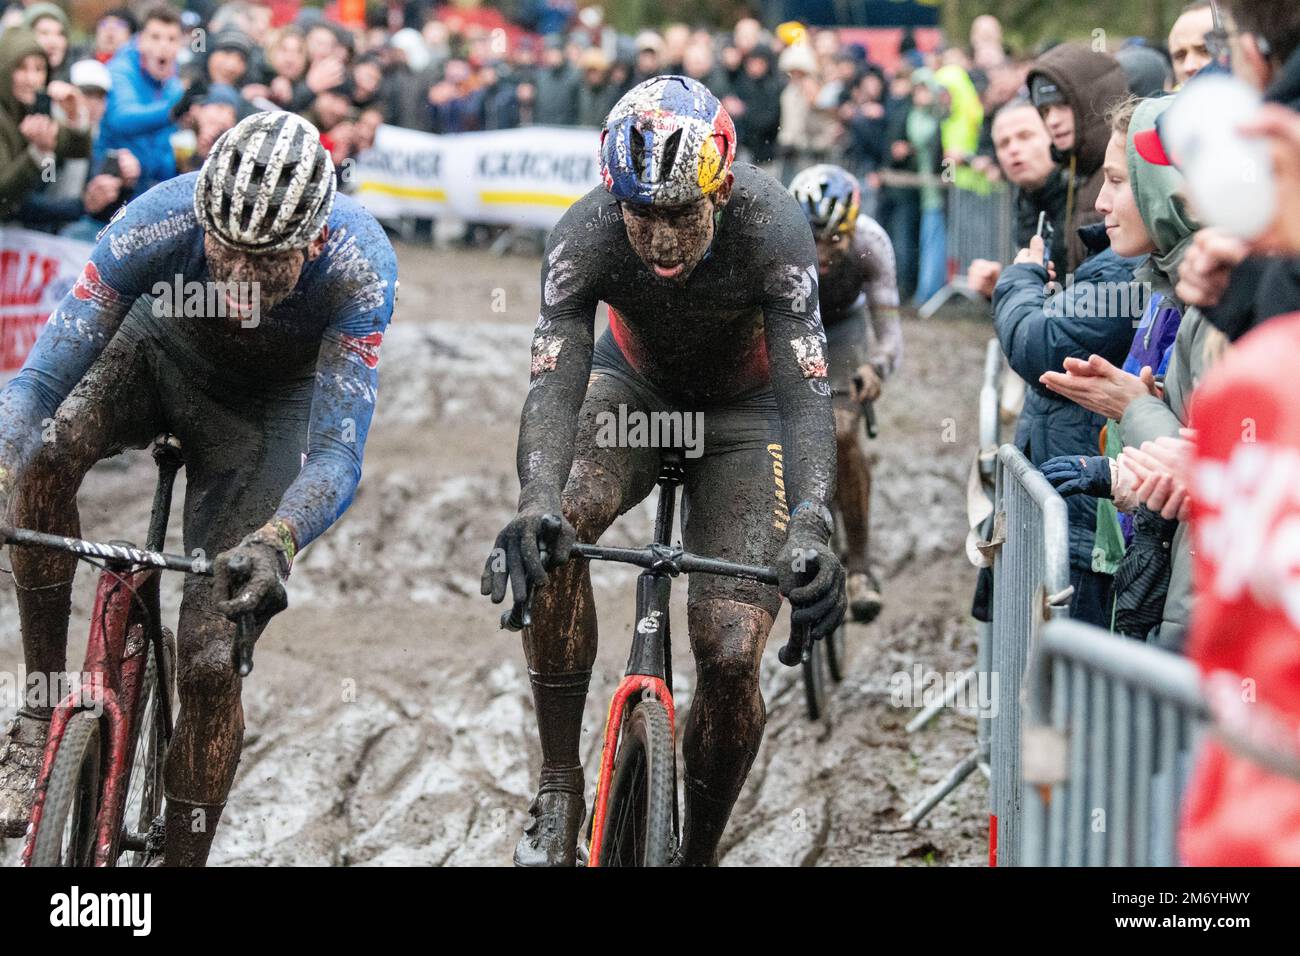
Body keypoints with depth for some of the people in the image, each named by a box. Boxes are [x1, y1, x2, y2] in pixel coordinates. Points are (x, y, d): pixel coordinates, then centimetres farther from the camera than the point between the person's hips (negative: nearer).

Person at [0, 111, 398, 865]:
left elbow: (337, 457, -40)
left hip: (272, 403, -1)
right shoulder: (159, 223, -35)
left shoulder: (361, 268, -37)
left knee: (210, 661, -14)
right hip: (167, 350, 1)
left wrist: (274, 544, -59)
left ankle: (186, 857, 6)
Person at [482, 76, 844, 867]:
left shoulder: (771, 225, -34)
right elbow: (555, 382, -37)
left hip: (745, 410, -1)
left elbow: (806, 393, -39)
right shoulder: (587, 235, -30)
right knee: (554, 532, -32)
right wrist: (536, 506, -57)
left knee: (731, 657, -15)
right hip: (635, 387, 1)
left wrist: (812, 528, -56)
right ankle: (559, 793, -18)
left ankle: (700, 853, 9)